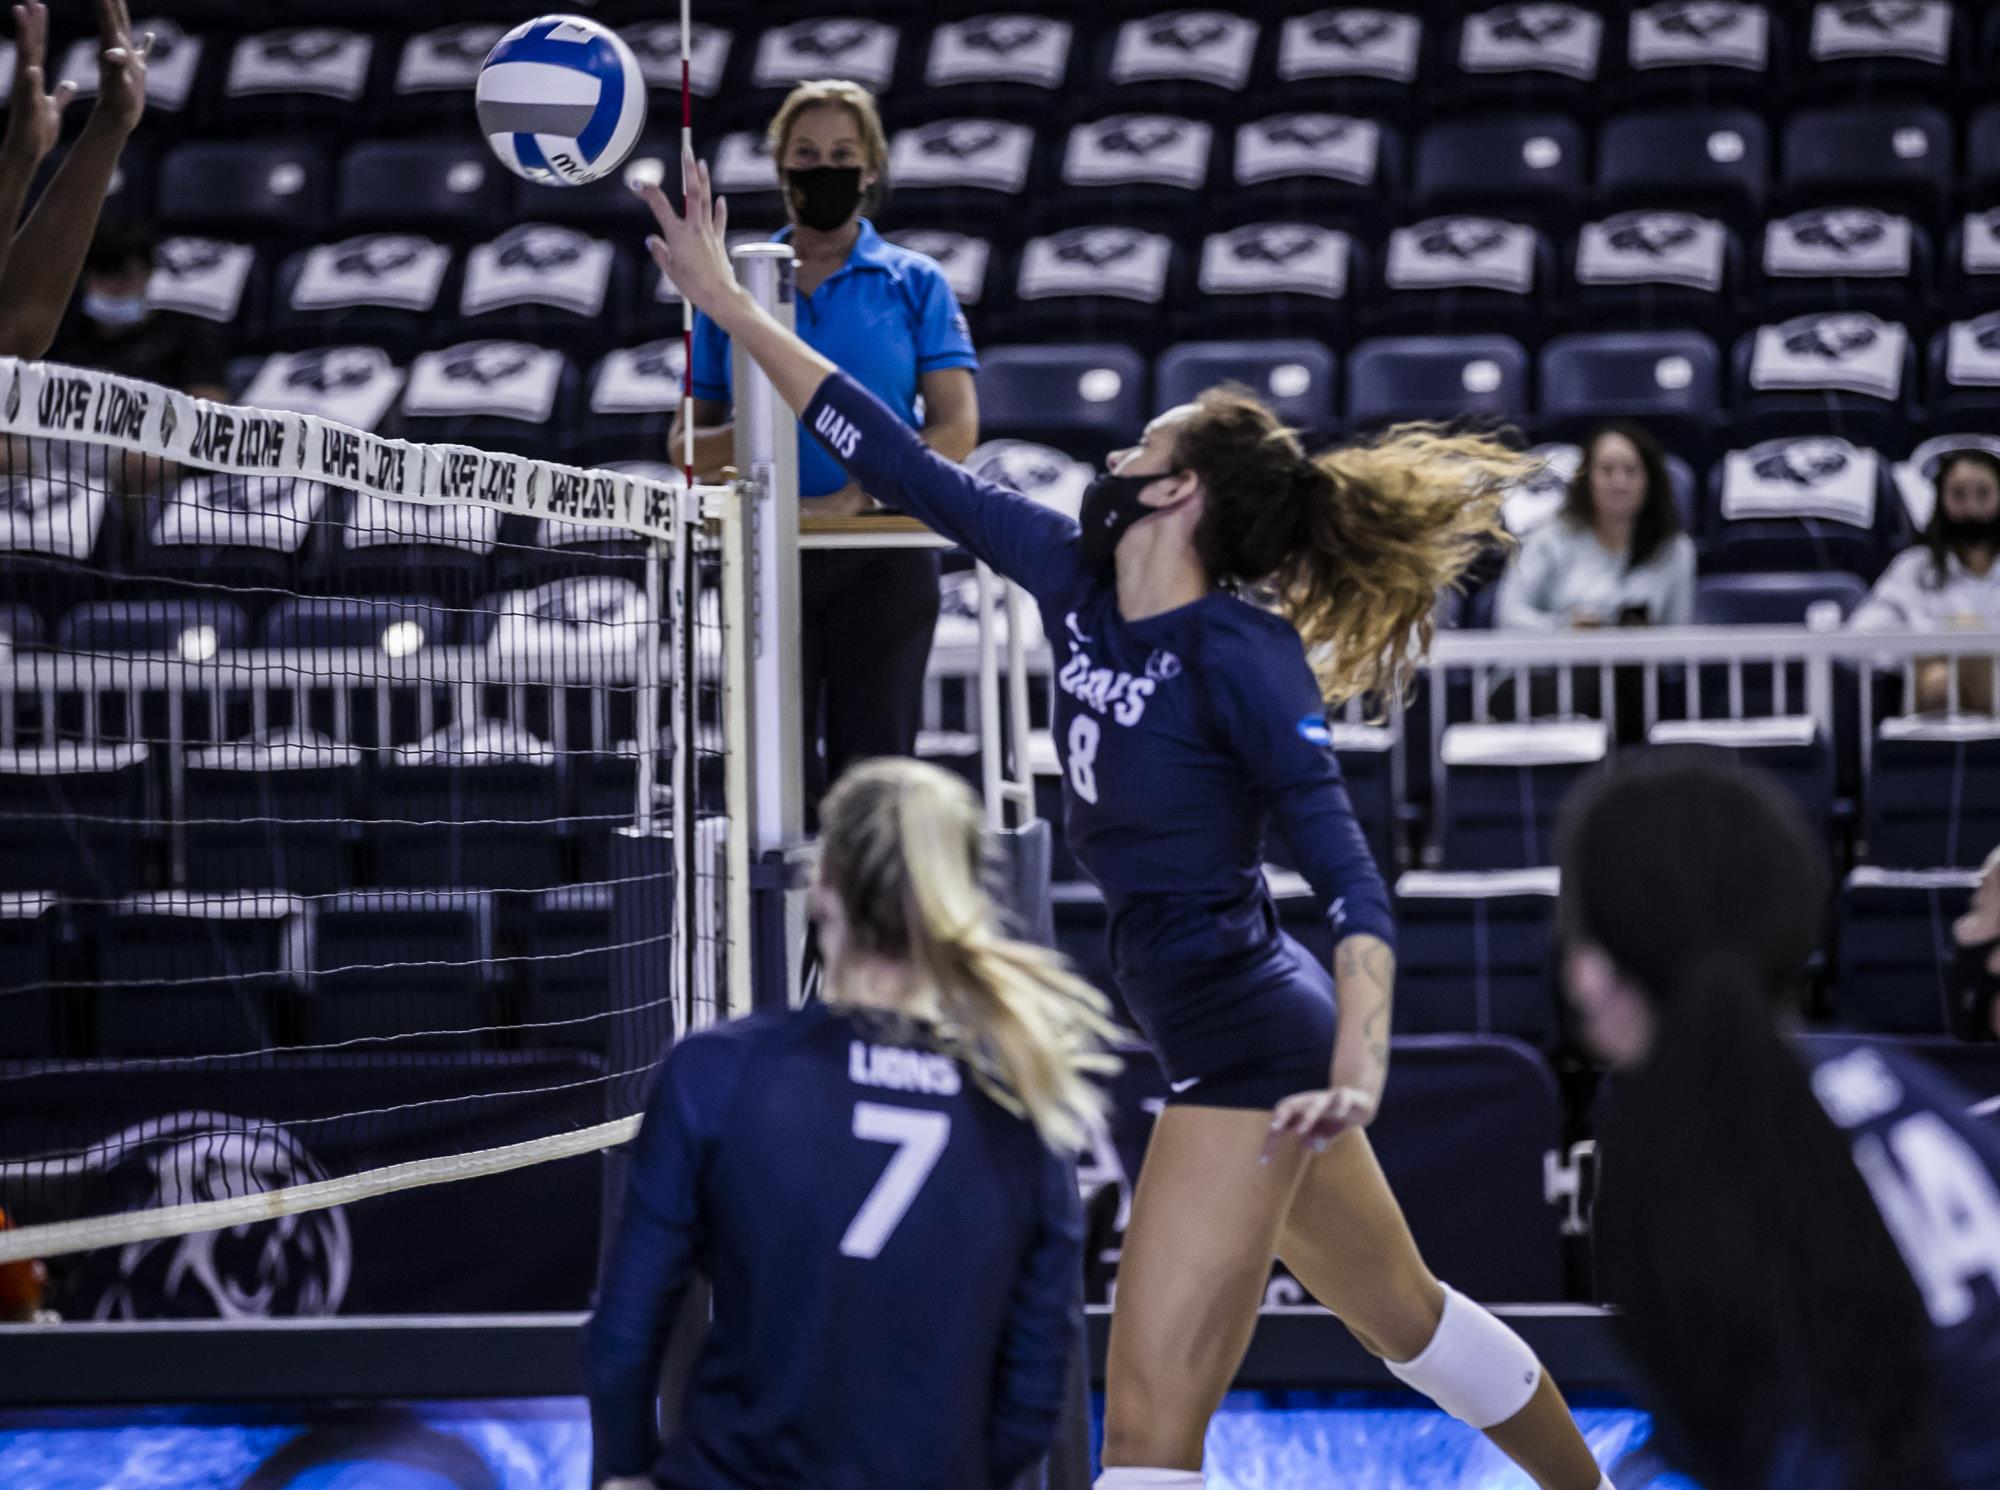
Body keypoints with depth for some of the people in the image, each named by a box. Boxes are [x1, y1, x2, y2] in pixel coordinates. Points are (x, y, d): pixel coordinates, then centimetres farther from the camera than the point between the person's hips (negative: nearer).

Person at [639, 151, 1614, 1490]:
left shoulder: (1241, 652, -20)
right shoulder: (1077, 578, 2)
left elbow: (1347, 872, -26)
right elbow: (901, 463, 5)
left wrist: (1360, 1067, -40)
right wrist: (729, 303, 5)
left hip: (1248, 1048, -9)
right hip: (1227, 1038, 9)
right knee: (1404, 1317, 25)